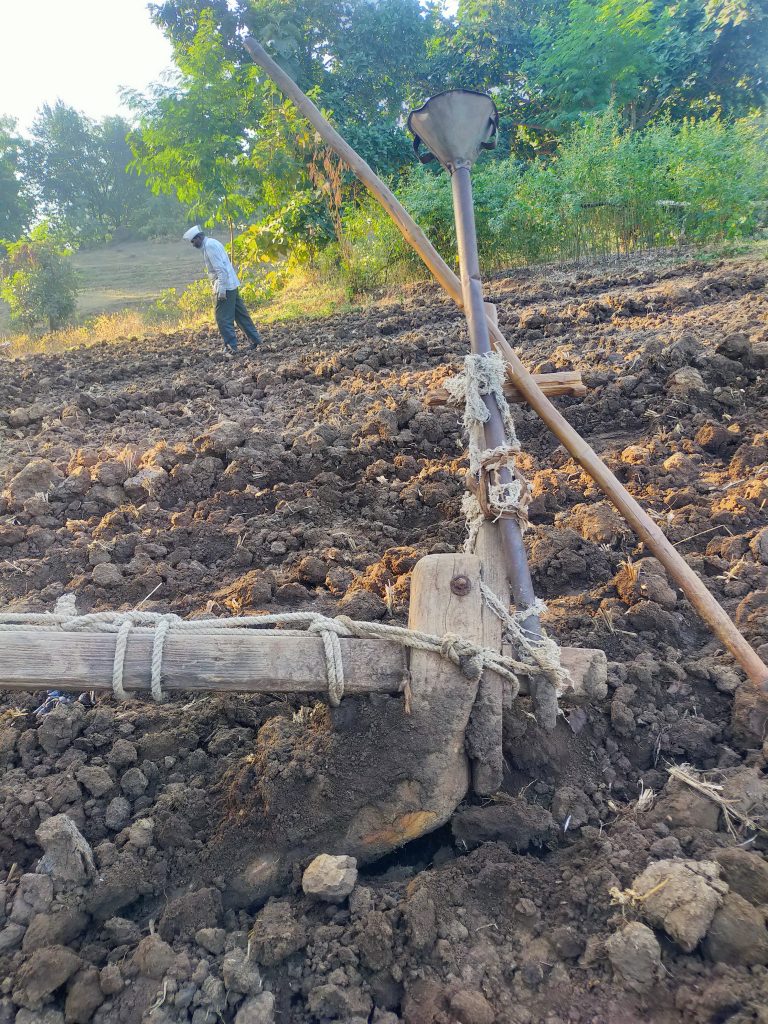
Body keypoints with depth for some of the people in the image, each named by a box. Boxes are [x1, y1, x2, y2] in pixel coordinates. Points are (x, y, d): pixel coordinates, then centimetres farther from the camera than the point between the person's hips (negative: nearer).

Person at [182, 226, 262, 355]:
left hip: (224, 287, -10)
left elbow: (220, 268, -21)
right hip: (232, 285, 10)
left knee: (223, 319, -5)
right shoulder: (213, 243, 18)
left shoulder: (209, 246, -13)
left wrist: (221, 289, -23)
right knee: (240, 314, 13)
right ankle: (255, 339, 16)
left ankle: (231, 346, -4)